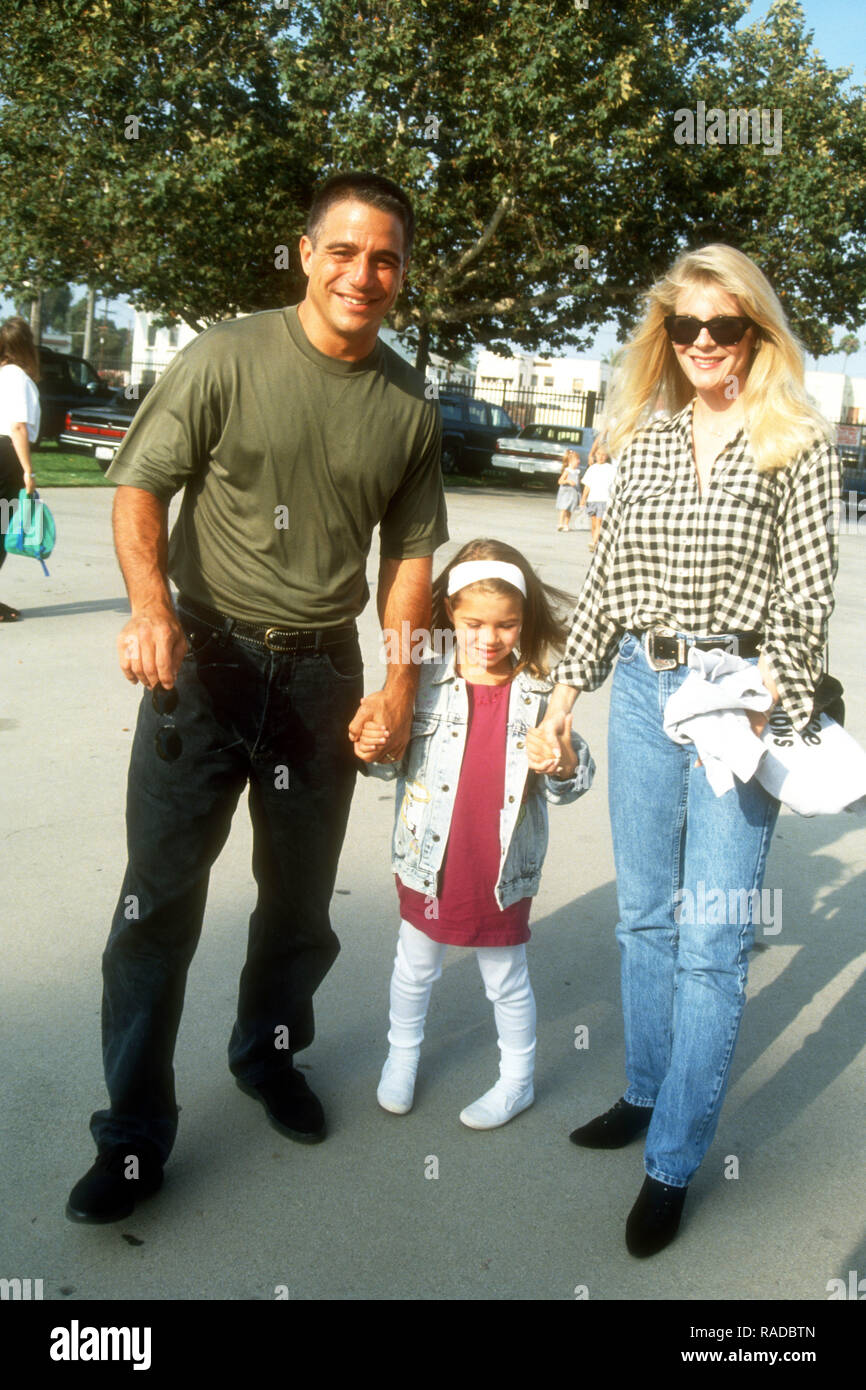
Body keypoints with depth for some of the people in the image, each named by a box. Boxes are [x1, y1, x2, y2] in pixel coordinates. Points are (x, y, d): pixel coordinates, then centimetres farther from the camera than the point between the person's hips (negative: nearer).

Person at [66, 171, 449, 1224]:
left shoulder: (410, 405, 5)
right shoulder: (228, 356, -5)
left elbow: (410, 551, 9)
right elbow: (140, 485, -5)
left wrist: (401, 679, -1)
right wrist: (151, 609, -22)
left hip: (323, 671, 3)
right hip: (203, 659, -3)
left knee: (300, 897, 15)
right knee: (160, 899, 0)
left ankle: (267, 1054, 41)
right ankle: (134, 1133, 16)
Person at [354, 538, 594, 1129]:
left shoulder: (539, 692, -10)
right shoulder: (426, 679, -8)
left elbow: (575, 785, -6)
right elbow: (400, 760, 5)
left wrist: (565, 764, -27)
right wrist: (374, 751, -16)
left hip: (502, 871, -1)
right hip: (431, 862, 2)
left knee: (508, 981, 17)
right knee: (415, 969, 22)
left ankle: (517, 1081, 40)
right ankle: (403, 1056, 48)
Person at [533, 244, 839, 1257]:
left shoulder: (797, 443, -3)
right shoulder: (645, 442, 9)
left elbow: (806, 595, -6)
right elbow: (606, 577, 12)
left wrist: (762, 710, -13)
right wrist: (565, 690, 10)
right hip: (642, 688, 5)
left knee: (710, 938, 0)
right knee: (643, 916, 16)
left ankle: (672, 1162, 14)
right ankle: (648, 1093, 36)